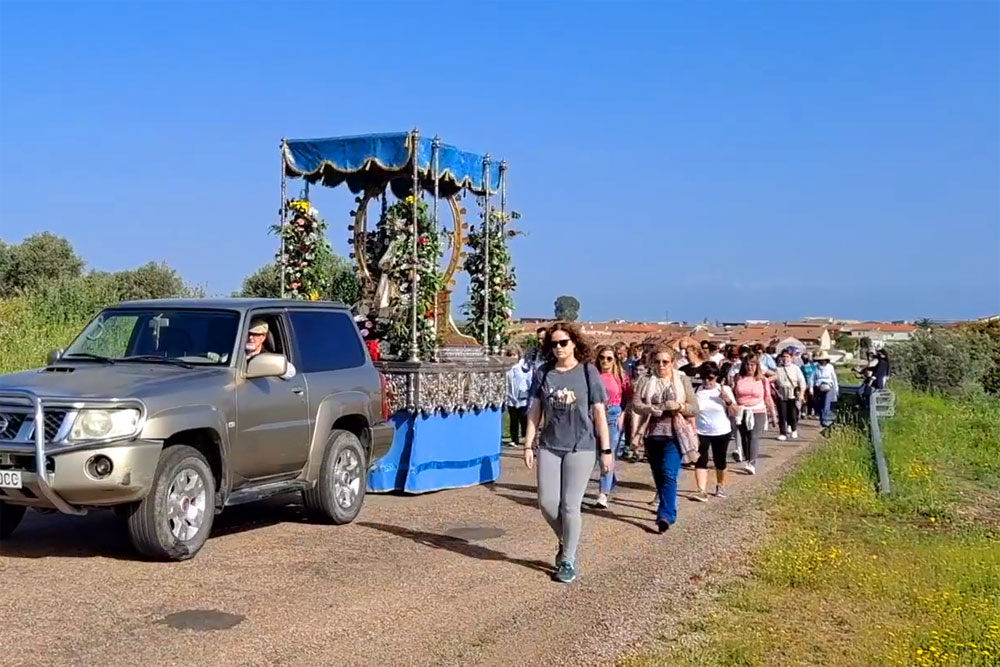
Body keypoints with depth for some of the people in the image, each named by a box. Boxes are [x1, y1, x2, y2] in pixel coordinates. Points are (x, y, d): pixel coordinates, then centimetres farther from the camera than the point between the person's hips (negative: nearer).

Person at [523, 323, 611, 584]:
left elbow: (599, 413, -2)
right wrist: (528, 445, 2)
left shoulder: (588, 372, -4)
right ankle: (565, 541, 30)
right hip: (549, 446, 3)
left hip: (581, 447, -3)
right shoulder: (542, 374, 4)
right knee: (547, 502, 1)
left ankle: (568, 560, 16)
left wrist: (606, 450, -4)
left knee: (570, 506, -1)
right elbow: (534, 412, 7)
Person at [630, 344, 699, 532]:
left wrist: (679, 406, -17)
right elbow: (636, 404, -3)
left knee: (669, 474, -15)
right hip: (653, 434, 3)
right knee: (658, 475, 13)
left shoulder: (682, 380, 5)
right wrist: (654, 409, -21)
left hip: (674, 435, -3)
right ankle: (667, 507, 31)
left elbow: (694, 409, 3)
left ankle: (666, 515, -19)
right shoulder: (645, 381, 7)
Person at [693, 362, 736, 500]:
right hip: (701, 432, 0)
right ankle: (702, 490, -14)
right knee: (701, 461, -11)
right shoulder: (697, 392, -3)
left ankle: (720, 486, 34)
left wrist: (728, 400, -19)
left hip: (721, 432, 1)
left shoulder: (725, 390, -3)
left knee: (719, 460, 12)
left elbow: (733, 413, -4)